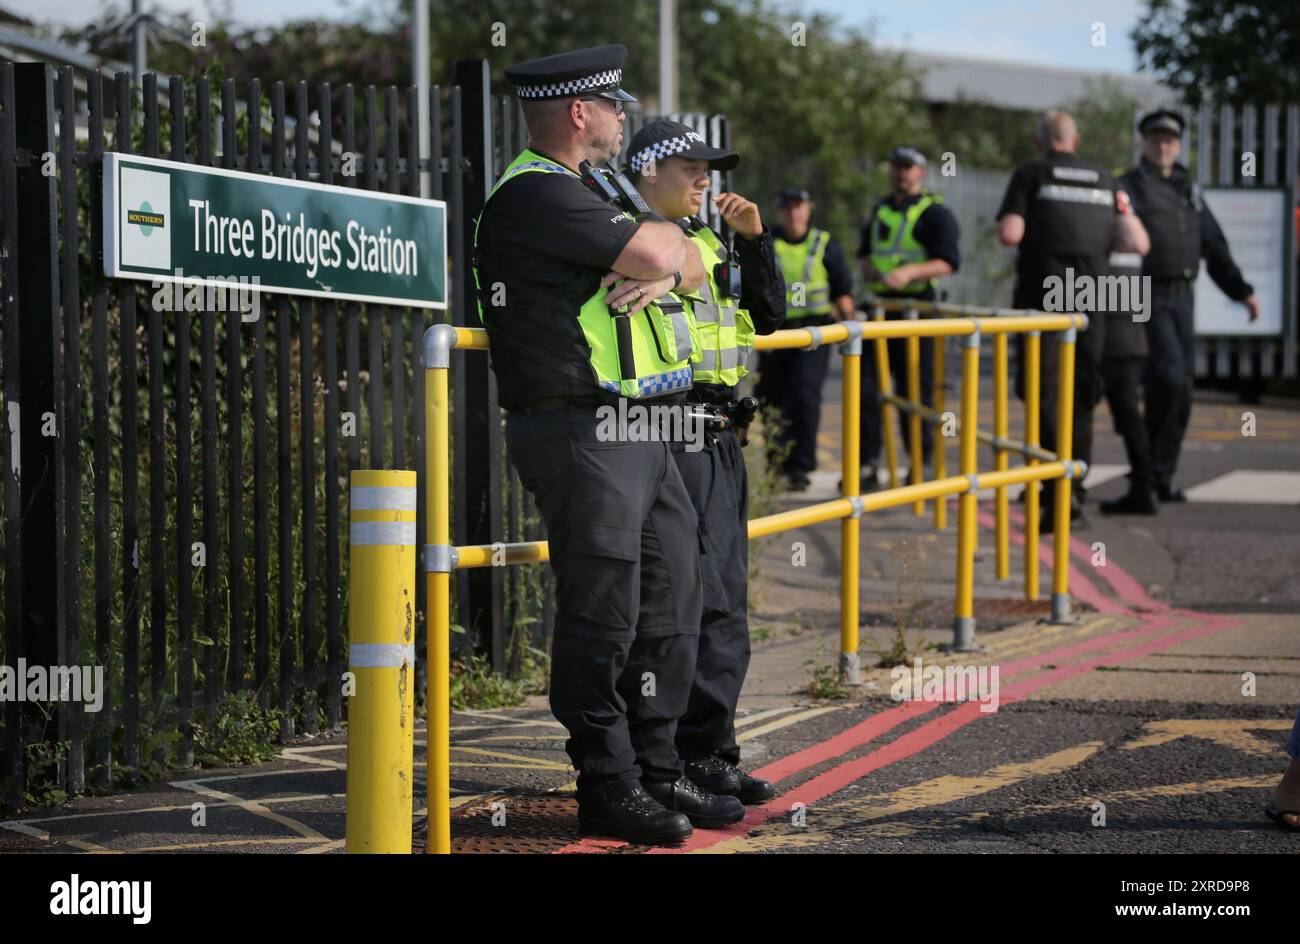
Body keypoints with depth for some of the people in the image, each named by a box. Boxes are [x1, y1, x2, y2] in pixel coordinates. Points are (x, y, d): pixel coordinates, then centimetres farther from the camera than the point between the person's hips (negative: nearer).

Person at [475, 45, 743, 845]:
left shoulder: (587, 192, 21)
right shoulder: (536, 193, -11)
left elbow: (692, 265, 18)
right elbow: (652, 251, -18)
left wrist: (666, 273, -5)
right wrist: (665, 235, 6)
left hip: (644, 433, 10)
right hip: (583, 432, -10)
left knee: (672, 605, 11)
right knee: (602, 615, -5)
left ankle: (657, 769, 20)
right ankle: (607, 788, 3)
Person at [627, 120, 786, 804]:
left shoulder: (707, 242, 20)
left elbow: (767, 317, 22)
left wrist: (753, 240, 12)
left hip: (720, 439, 9)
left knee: (725, 602, 10)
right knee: (701, 601, -11)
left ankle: (707, 754, 16)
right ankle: (701, 755, -7)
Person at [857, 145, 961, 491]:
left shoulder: (935, 213, -4)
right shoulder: (881, 210, 18)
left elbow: (949, 262, -13)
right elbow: (864, 252, 27)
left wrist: (909, 271, -27)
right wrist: (869, 267, 3)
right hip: (881, 306, 6)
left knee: (915, 390, -1)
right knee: (866, 385, -2)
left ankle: (922, 465, 10)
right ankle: (867, 464, 1)